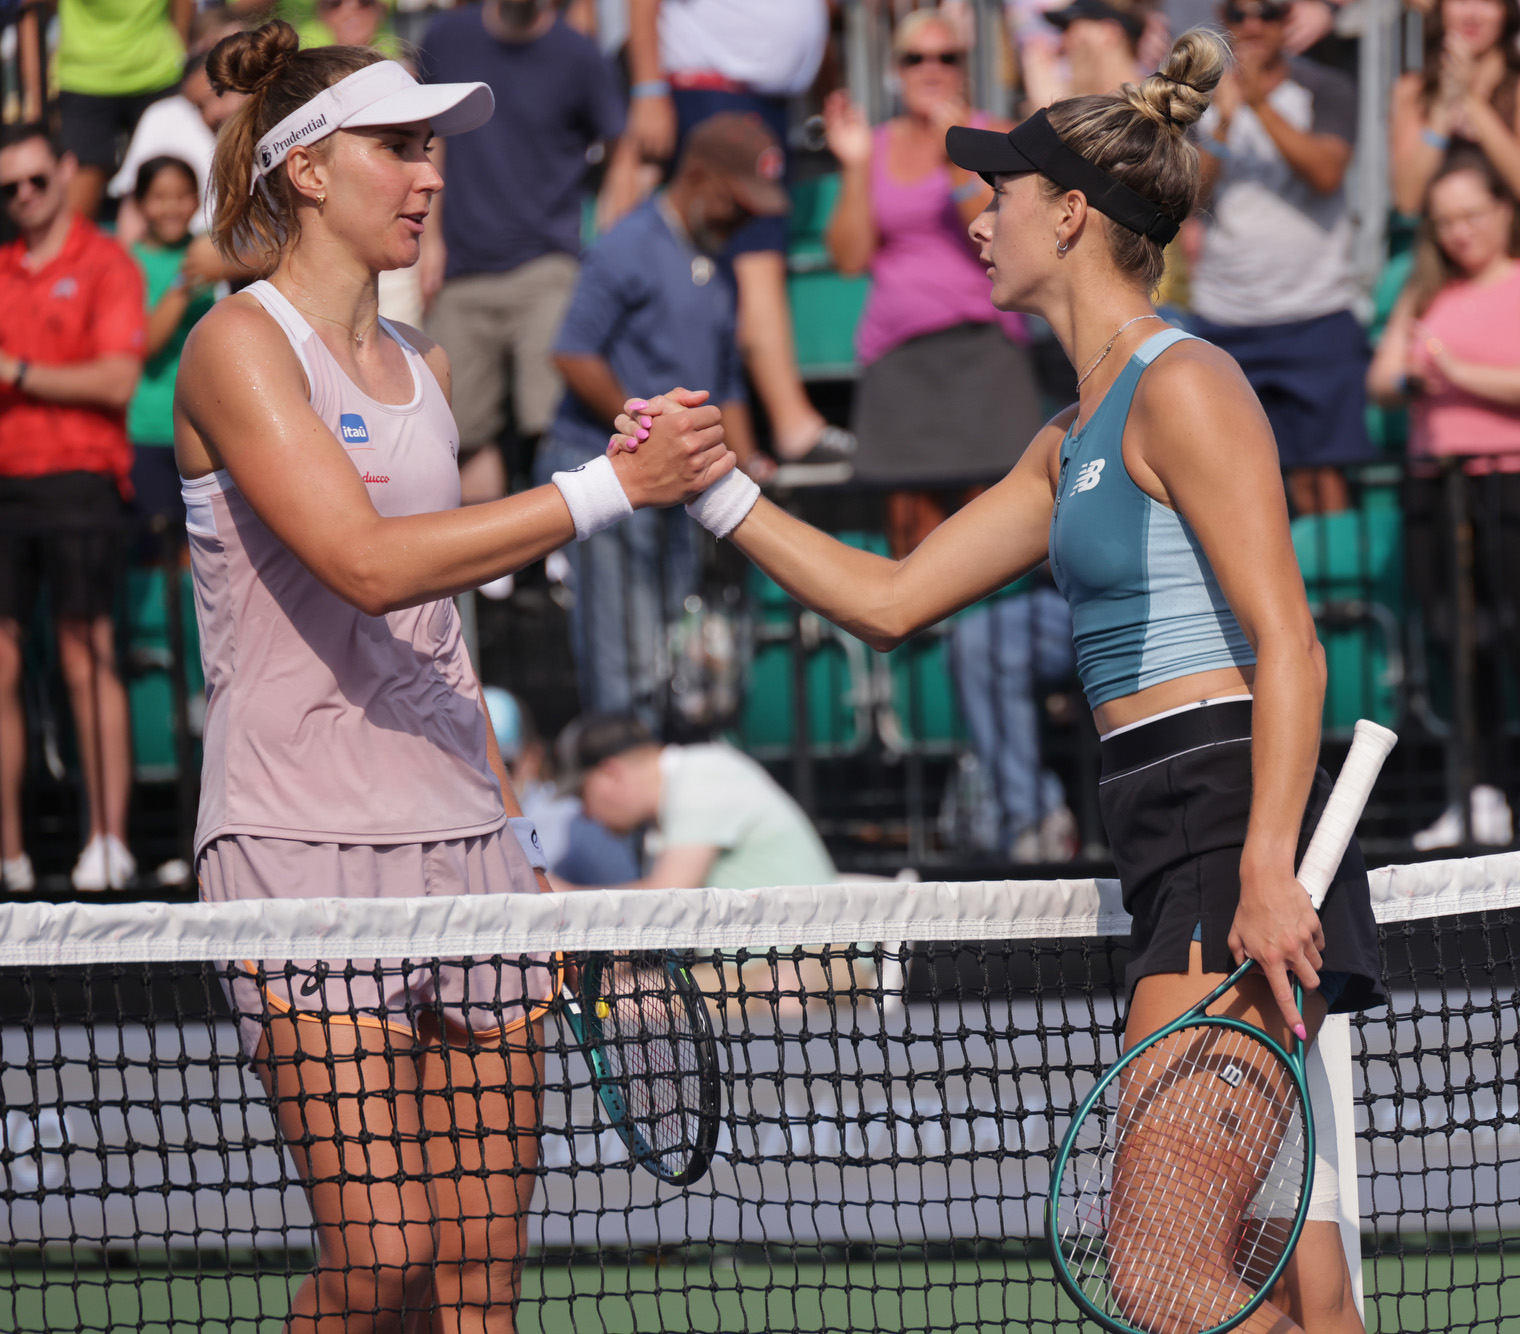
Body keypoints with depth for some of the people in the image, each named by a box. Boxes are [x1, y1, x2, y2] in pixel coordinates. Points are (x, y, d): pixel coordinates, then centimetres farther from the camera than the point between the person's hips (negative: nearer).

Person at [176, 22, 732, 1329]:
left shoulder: (421, 367, 16)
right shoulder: (241, 346, -7)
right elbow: (367, 563, -21)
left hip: (462, 841, 7)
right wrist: (610, 487, -22)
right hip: (305, 845, -7)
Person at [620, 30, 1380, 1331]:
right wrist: (714, 487, 19)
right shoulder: (1072, 443, 21)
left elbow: (1289, 645, -16)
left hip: (1234, 823, -10)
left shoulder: (1180, 386, -8)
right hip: (1180, 857, 10)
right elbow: (891, 598, 26)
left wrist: (1268, 874, -25)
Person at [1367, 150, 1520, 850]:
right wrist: (1412, 380, -8)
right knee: (1455, 640, 4)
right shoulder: (1426, 294, 18)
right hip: (1433, 480, 5)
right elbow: (1380, 381, 12)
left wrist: (1461, 373, -13)